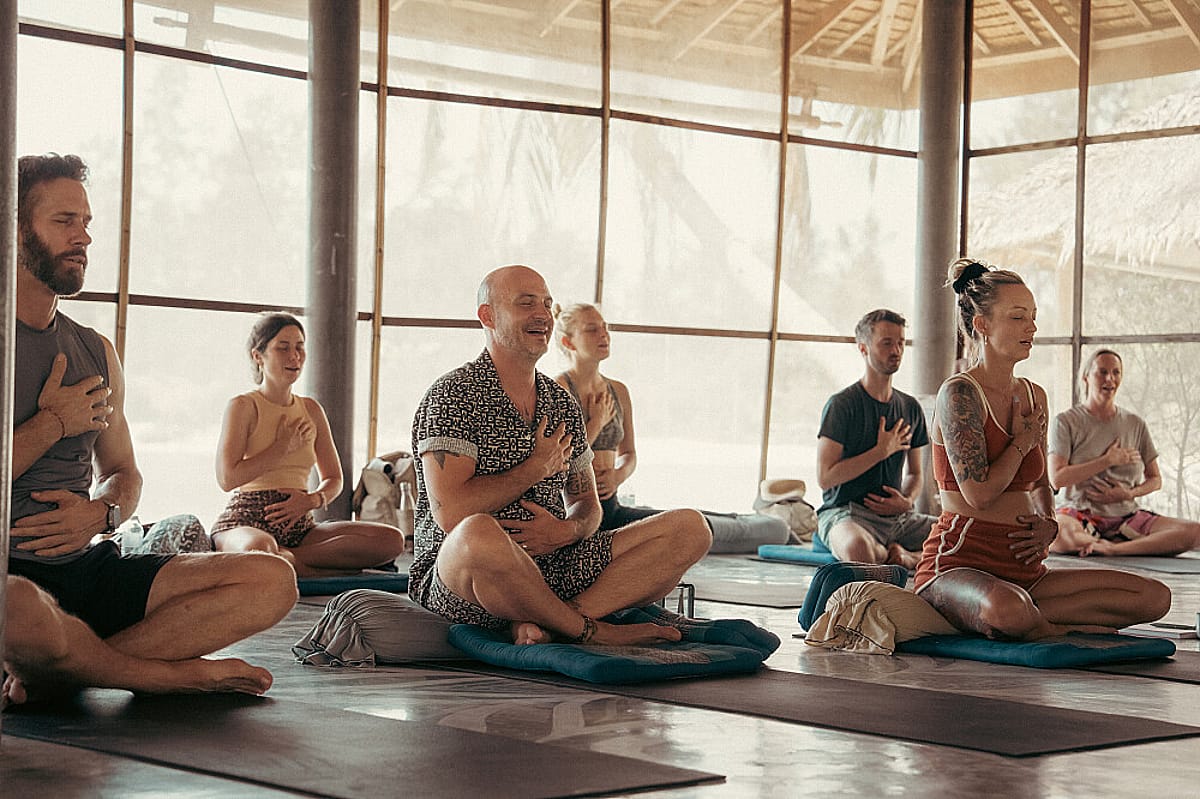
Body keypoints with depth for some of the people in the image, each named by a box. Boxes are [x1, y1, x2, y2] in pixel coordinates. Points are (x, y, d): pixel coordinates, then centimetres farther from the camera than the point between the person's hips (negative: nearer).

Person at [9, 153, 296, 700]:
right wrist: (53, 424, -6)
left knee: (271, 581, -13)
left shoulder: (97, 353, 18)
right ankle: (173, 671, -16)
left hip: (85, 567, 8)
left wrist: (101, 512, 0)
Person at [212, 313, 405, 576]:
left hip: (299, 526, 7)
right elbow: (228, 478, -13)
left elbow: (334, 479, 19)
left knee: (392, 539, -16)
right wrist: (284, 446, -6)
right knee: (259, 547, -46)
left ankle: (288, 557, -20)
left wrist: (312, 500, -5)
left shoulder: (311, 410, 16)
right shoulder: (243, 406, -2)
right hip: (247, 522, -6)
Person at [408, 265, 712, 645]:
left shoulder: (561, 403, 16)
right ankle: (590, 629, -17)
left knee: (690, 528, -6)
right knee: (479, 533, -44)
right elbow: (450, 513, -19)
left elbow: (586, 504, 19)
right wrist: (536, 468, -8)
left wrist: (567, 530, -6)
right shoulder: (454, 395, -7)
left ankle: (542, 622, -25)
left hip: (555, 568, 7)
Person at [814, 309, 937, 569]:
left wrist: (907, 501, -1)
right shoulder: (841, 404, -6)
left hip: (898, 517, 5)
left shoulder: (910, 407, 14)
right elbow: (825, 477, -13)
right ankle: (904, 560, -11)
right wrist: (881, 451, -11)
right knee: (858, 547, -41)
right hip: (845, 512, -5)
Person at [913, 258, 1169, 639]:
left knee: (1155, 597, -6)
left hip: (1024, 570, 8)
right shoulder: (959, 393, -10)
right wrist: (1023, 441, -3)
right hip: (959, 563, -8)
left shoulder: (1033, 396, 15)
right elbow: (978, 492, -18)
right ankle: (1057, 631, -8)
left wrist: (1048, 524, 3)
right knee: (1009, 609, -44)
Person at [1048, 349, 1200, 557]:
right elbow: (1057, 478, -9)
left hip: (1127, 515, 4)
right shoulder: (1066, 422, 3)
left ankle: (1110, 548, -27)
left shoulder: (1135, 424, 15)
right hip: (1082, 514, -4)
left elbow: (1155, 479, 19)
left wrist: (1130, 494, -4)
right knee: (1059, 531, -43)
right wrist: (1108, 461, -8)